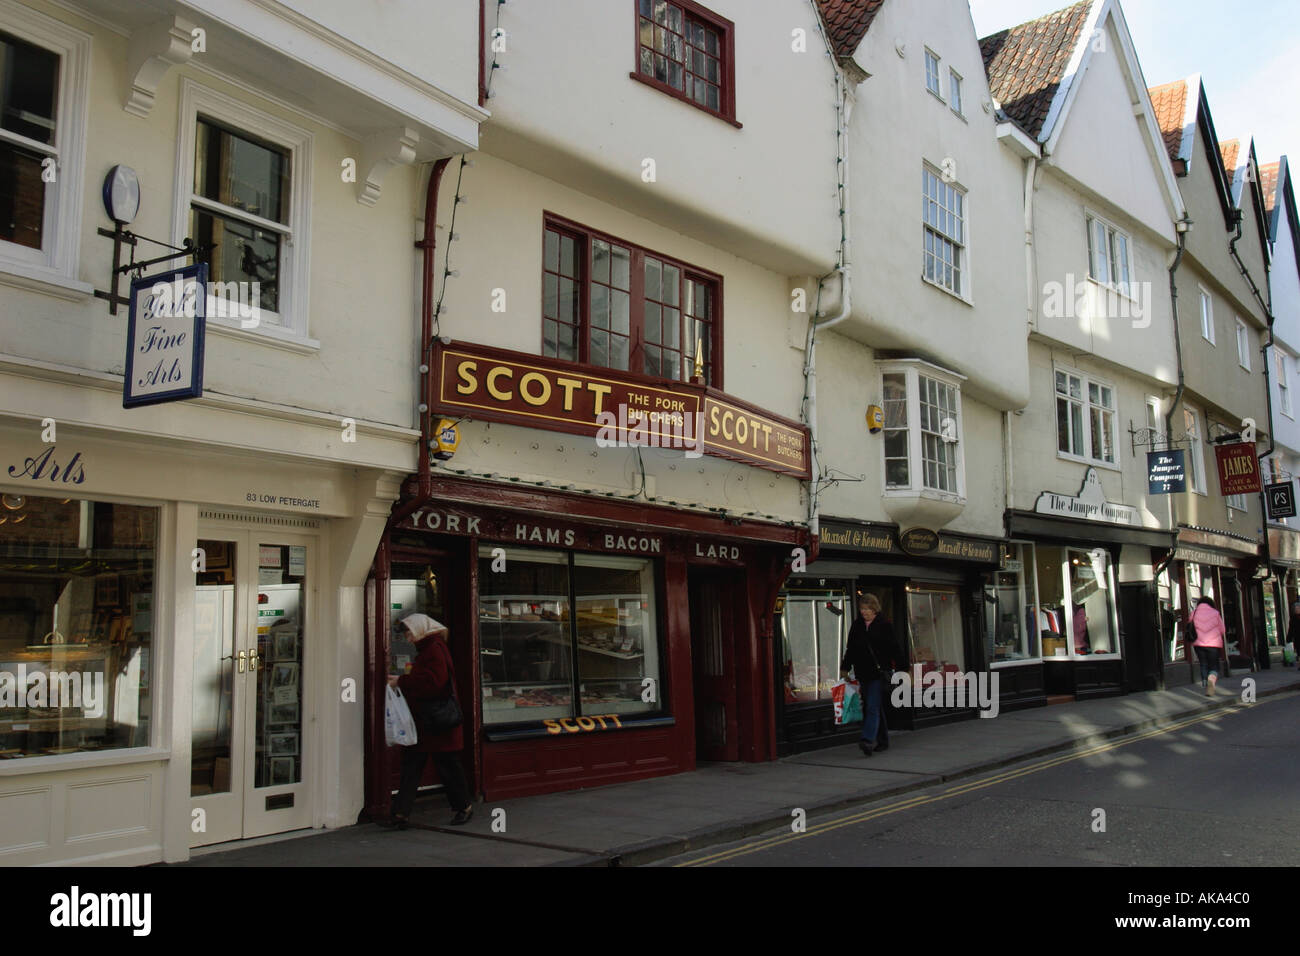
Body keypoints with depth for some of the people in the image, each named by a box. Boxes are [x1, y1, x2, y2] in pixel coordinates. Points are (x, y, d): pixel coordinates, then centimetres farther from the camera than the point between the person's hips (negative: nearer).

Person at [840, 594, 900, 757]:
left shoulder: (884, 626, -2)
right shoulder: (857, 626, 11)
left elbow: (892, 649, -2)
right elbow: (850, 648, 16)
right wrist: (845, 668, 13)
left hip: (878, 672, -5)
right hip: (862, 673, 5)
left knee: (873, 707, -13)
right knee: (876, 708, 12)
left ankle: (868, 740, -22)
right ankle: (882, 741, 20)